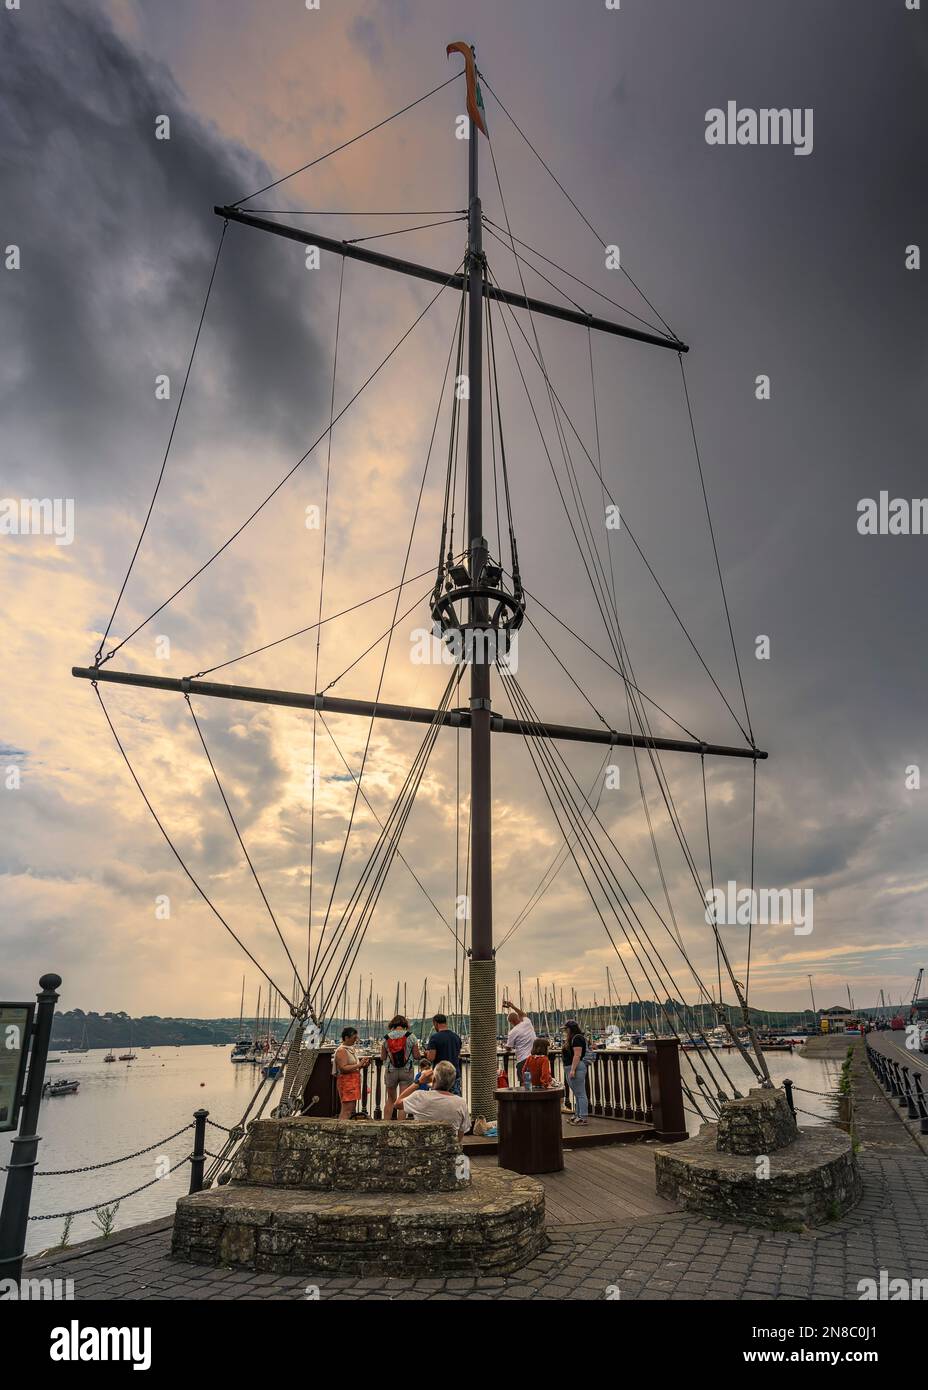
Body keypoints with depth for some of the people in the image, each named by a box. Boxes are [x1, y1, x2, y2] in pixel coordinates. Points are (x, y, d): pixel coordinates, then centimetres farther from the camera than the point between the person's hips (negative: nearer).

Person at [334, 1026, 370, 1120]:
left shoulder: (352, 1049, 17)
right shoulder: (341, 1051, -12)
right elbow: (343, 1068, -22)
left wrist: (363, 1065, 8)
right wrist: (359, 1065, -20)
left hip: (354, 1081, 10)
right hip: (346, 1081, -10)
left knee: (351, 1109, 9)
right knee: (347, 1109, -12)